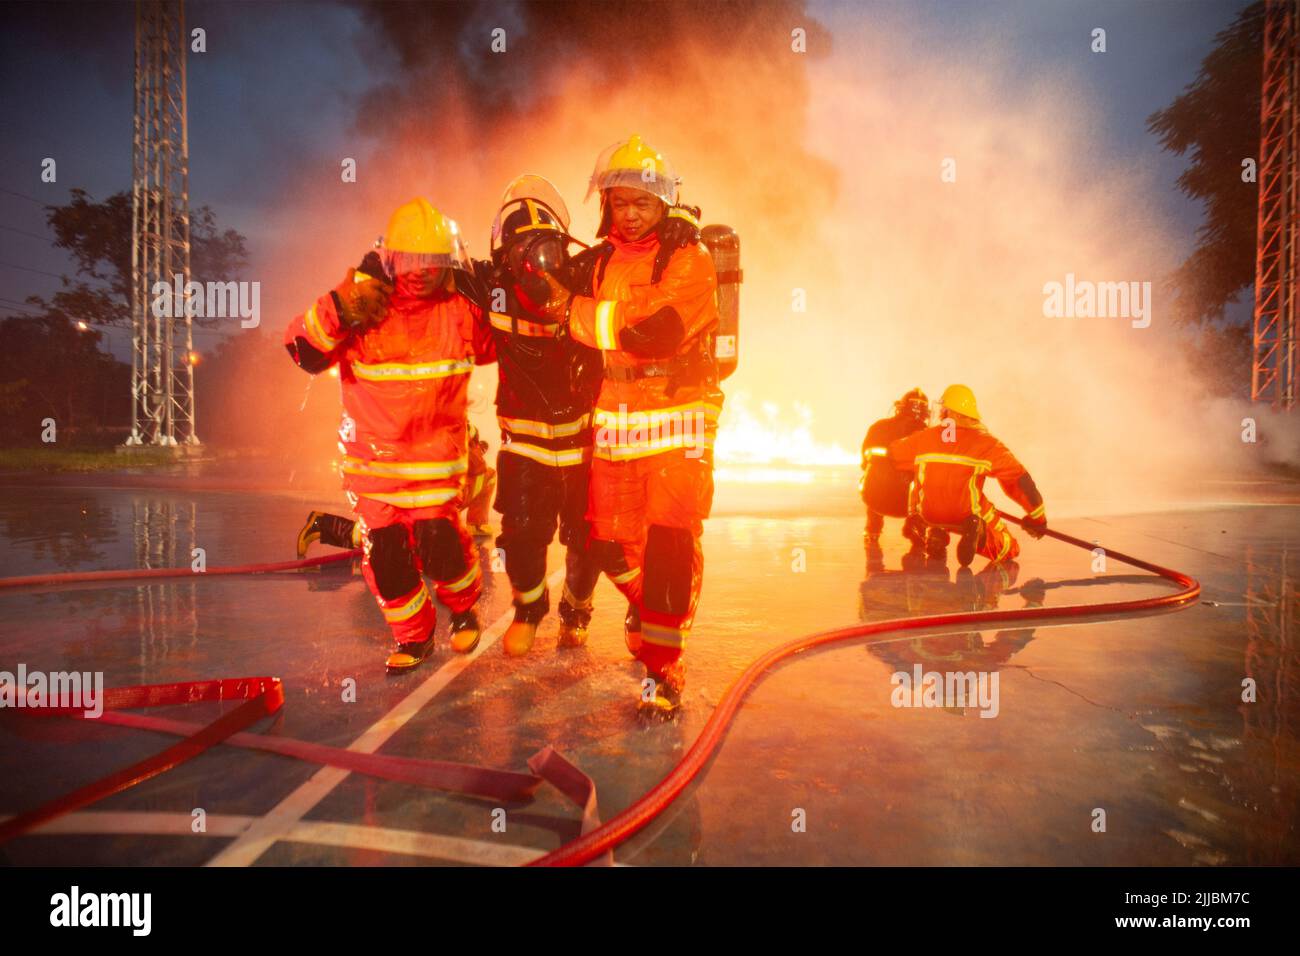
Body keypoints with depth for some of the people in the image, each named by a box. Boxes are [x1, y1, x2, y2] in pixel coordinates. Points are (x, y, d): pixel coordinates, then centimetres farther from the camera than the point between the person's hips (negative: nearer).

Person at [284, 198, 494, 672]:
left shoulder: (461, 311, -3)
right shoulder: (361, 306, -9)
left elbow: (497, 345, 14)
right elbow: (303, 350, -14)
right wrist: (340, 309, -28)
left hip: (436, 454, -1)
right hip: (370, 453, 1)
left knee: (439, 546, -9)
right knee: (384, 552, 6)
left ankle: (463, 607, 25)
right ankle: (413, 636, 27)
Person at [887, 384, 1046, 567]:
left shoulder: (923, 437, 3)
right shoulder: (987, 444, -1)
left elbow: (889, 455, 13)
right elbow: (1019, 479, 0)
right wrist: (1037, 517, 10)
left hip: (929, 514, 2)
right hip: (970, 515, -2)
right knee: (1010, 550, 17)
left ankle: (935, 532, 5)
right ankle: (977, 532, -17)